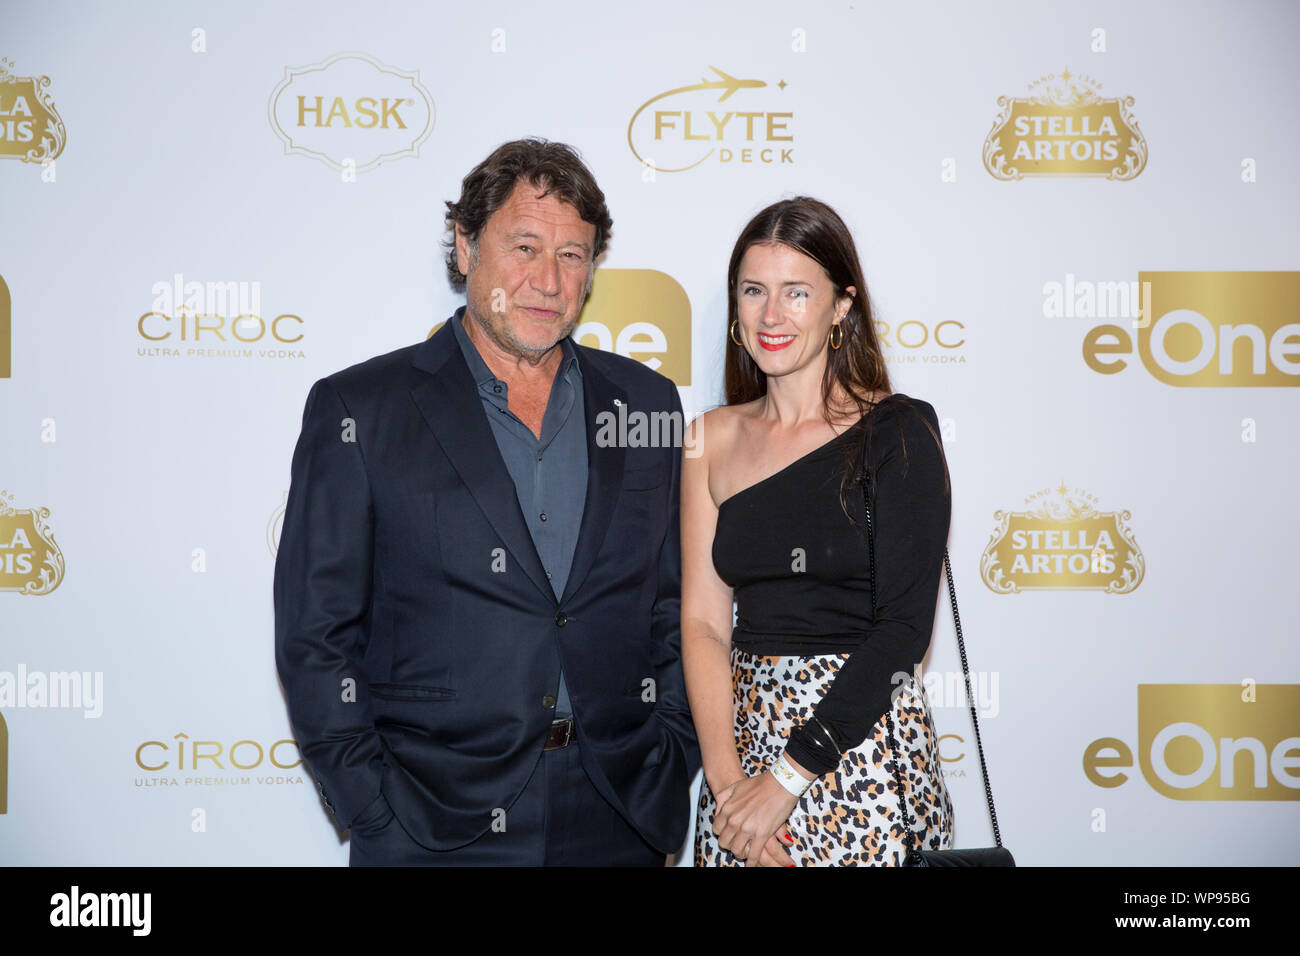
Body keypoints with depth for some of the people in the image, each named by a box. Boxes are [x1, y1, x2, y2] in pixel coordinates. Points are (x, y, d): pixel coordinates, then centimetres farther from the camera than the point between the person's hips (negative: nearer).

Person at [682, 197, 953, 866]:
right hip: (743, 730, 4)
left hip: (863, 742, -3)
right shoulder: (713, 438, 5)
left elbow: (904, 626, -13)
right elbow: (702, 621, 0)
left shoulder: (899, 429, -7)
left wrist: (787, 776, -16)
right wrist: (725, 777, -13)